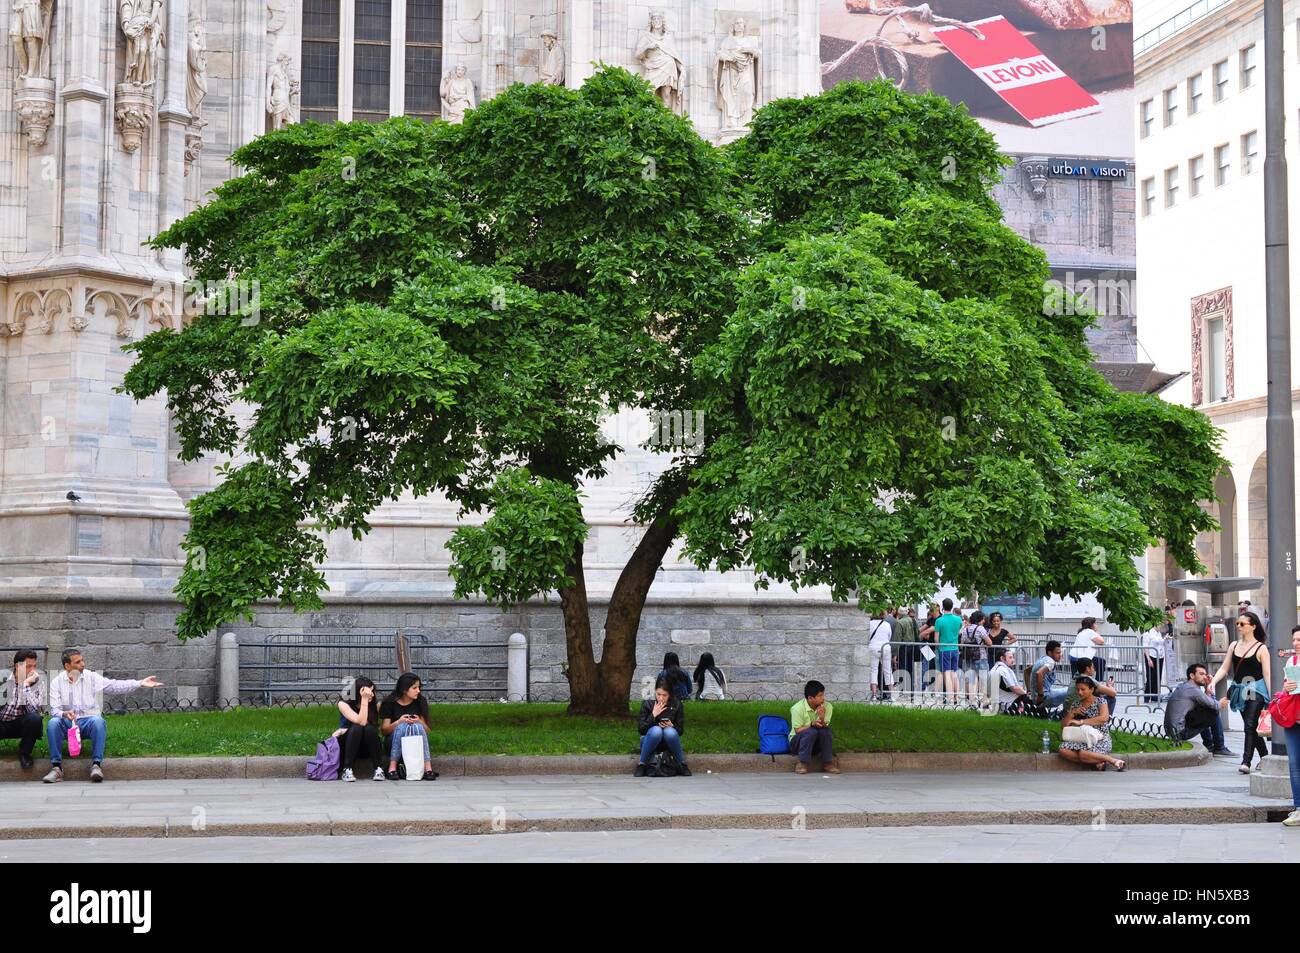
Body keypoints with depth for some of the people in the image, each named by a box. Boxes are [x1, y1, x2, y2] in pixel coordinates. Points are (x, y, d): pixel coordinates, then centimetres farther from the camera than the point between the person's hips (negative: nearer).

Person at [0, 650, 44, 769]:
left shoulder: (35, 682, -6)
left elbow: (34, 709, -22)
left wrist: (25, 684, -26)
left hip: (20, 723, 2)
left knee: (34, 718, -32)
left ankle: (24, 753, -6)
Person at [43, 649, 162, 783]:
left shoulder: (92, 677, 8)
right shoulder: (57, 683, 6)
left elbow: (114, 686, 0)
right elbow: (54, 710, -3)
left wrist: (140, 683, -12)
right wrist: (64, 714, -27)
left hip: (88, 722, 0)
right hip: (67, 724, 0)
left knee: (98, 720, -34)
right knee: (53, 723, -31)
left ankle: (96, 764, -31)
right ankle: (56, 768, -30)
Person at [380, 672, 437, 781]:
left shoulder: (420, 702, 0)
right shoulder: (390, 703, -5)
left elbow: (427, 730, 0)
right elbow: (384, 730, -6)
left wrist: (419, 722, -22)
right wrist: (399, 722, -23)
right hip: (394, 742, -1)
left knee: (417, 727, -30)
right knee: (403, 726, -32)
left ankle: (428, 768, -37)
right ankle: (392, 767, -35)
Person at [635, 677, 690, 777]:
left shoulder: (676, 704, -6)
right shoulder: (647, 704, -8)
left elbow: (680, 731, -3)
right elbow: (641, 729, -11)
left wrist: (671, 726, -24)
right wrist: (653, 715, -22)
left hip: (669, 741, 1)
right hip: (650, 741, -1)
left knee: (670, 731, -34)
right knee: (656, 730, -35)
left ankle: (682, 765, -17)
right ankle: (641, 765, -22)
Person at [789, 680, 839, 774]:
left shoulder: (827, 706, -7)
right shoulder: (797, 708, -18)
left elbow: (825, 727, -11)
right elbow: (798, 730, -17)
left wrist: (822, 718, -32)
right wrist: (812, 725, -33)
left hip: (817, 744, 3)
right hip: (798, 743, -3)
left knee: (825, 730, -27)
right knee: (811, 731, -34)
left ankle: (827, 763, -16)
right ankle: (802, 763, -23)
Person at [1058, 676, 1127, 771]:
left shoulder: (1100, 701, 3)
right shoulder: (1076, 705, 17)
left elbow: (1104, 718, -17)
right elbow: (1063, 726, 15)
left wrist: (1081, 722, -17)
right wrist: (1072, 713, -2)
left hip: (1100, 738, -6)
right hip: (1081, 739, 6)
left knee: (1083, 754, -38)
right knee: (1063, 750, -27)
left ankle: (1114, 760, -21)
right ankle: (1098, 762, -24)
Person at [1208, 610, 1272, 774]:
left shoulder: (1261, 648, -5)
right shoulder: (1234, 646, 10)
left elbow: (1267, 674, -7)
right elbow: (1224, 668, 10)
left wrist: (1271, 697, -11)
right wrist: (1213, 681, -7)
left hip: (1256, 690, -6)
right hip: (1240, 690, 6)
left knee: (1250, 725, -13)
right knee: (1251, 726, 12)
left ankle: (1246, 761, -16)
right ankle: (1264, 755, 27)